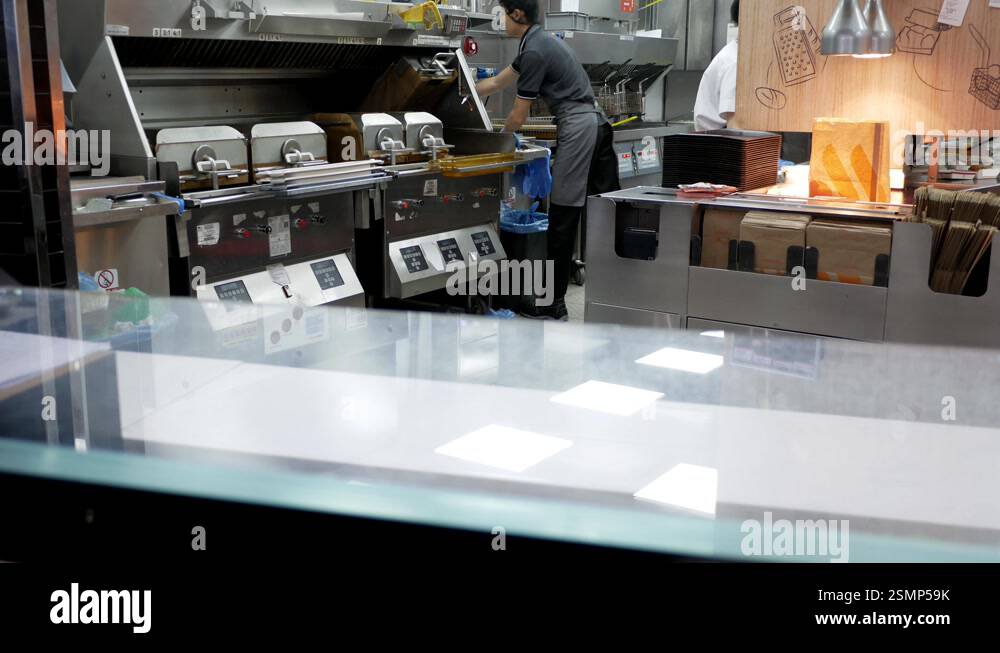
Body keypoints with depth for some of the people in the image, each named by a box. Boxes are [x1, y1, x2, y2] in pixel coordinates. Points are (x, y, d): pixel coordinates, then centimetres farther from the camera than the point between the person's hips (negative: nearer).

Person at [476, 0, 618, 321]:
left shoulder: (534, 51, -12)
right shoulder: (539, 41, 18)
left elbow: (519, 116, -8)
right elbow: (497, 83, 27)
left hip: (576, 127, -10)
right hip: (597, 123, 10)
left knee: (563, 219, -4)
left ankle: (554, 305, 1)